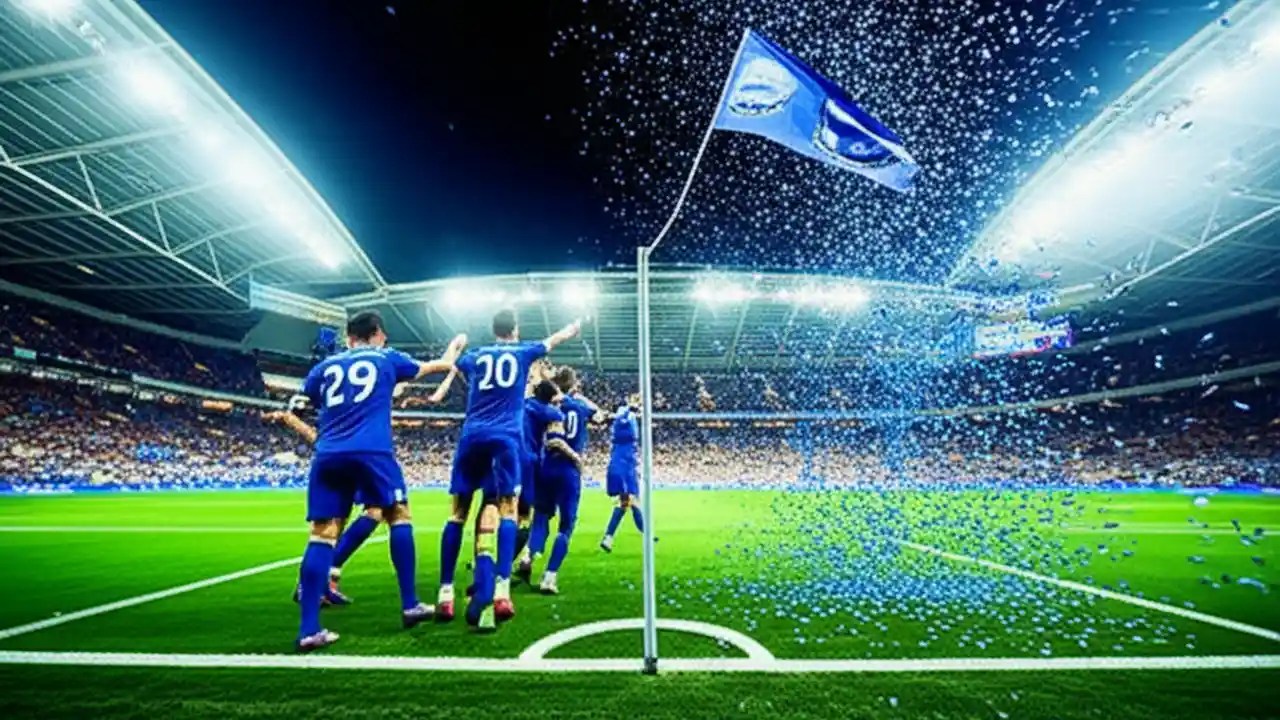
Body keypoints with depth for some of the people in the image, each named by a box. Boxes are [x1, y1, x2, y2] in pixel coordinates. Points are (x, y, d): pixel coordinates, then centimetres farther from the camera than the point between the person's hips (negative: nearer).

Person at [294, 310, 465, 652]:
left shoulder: (326, 366, 21)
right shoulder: (387, 358, 16)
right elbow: (442, 365, 30)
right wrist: (455, 346, 51)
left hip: (327, 456, 3)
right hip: (371, 451, -3)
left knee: (321, 534, 3)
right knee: (399, 516, 10)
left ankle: (309, 630, -1)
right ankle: (410, 606, 12)